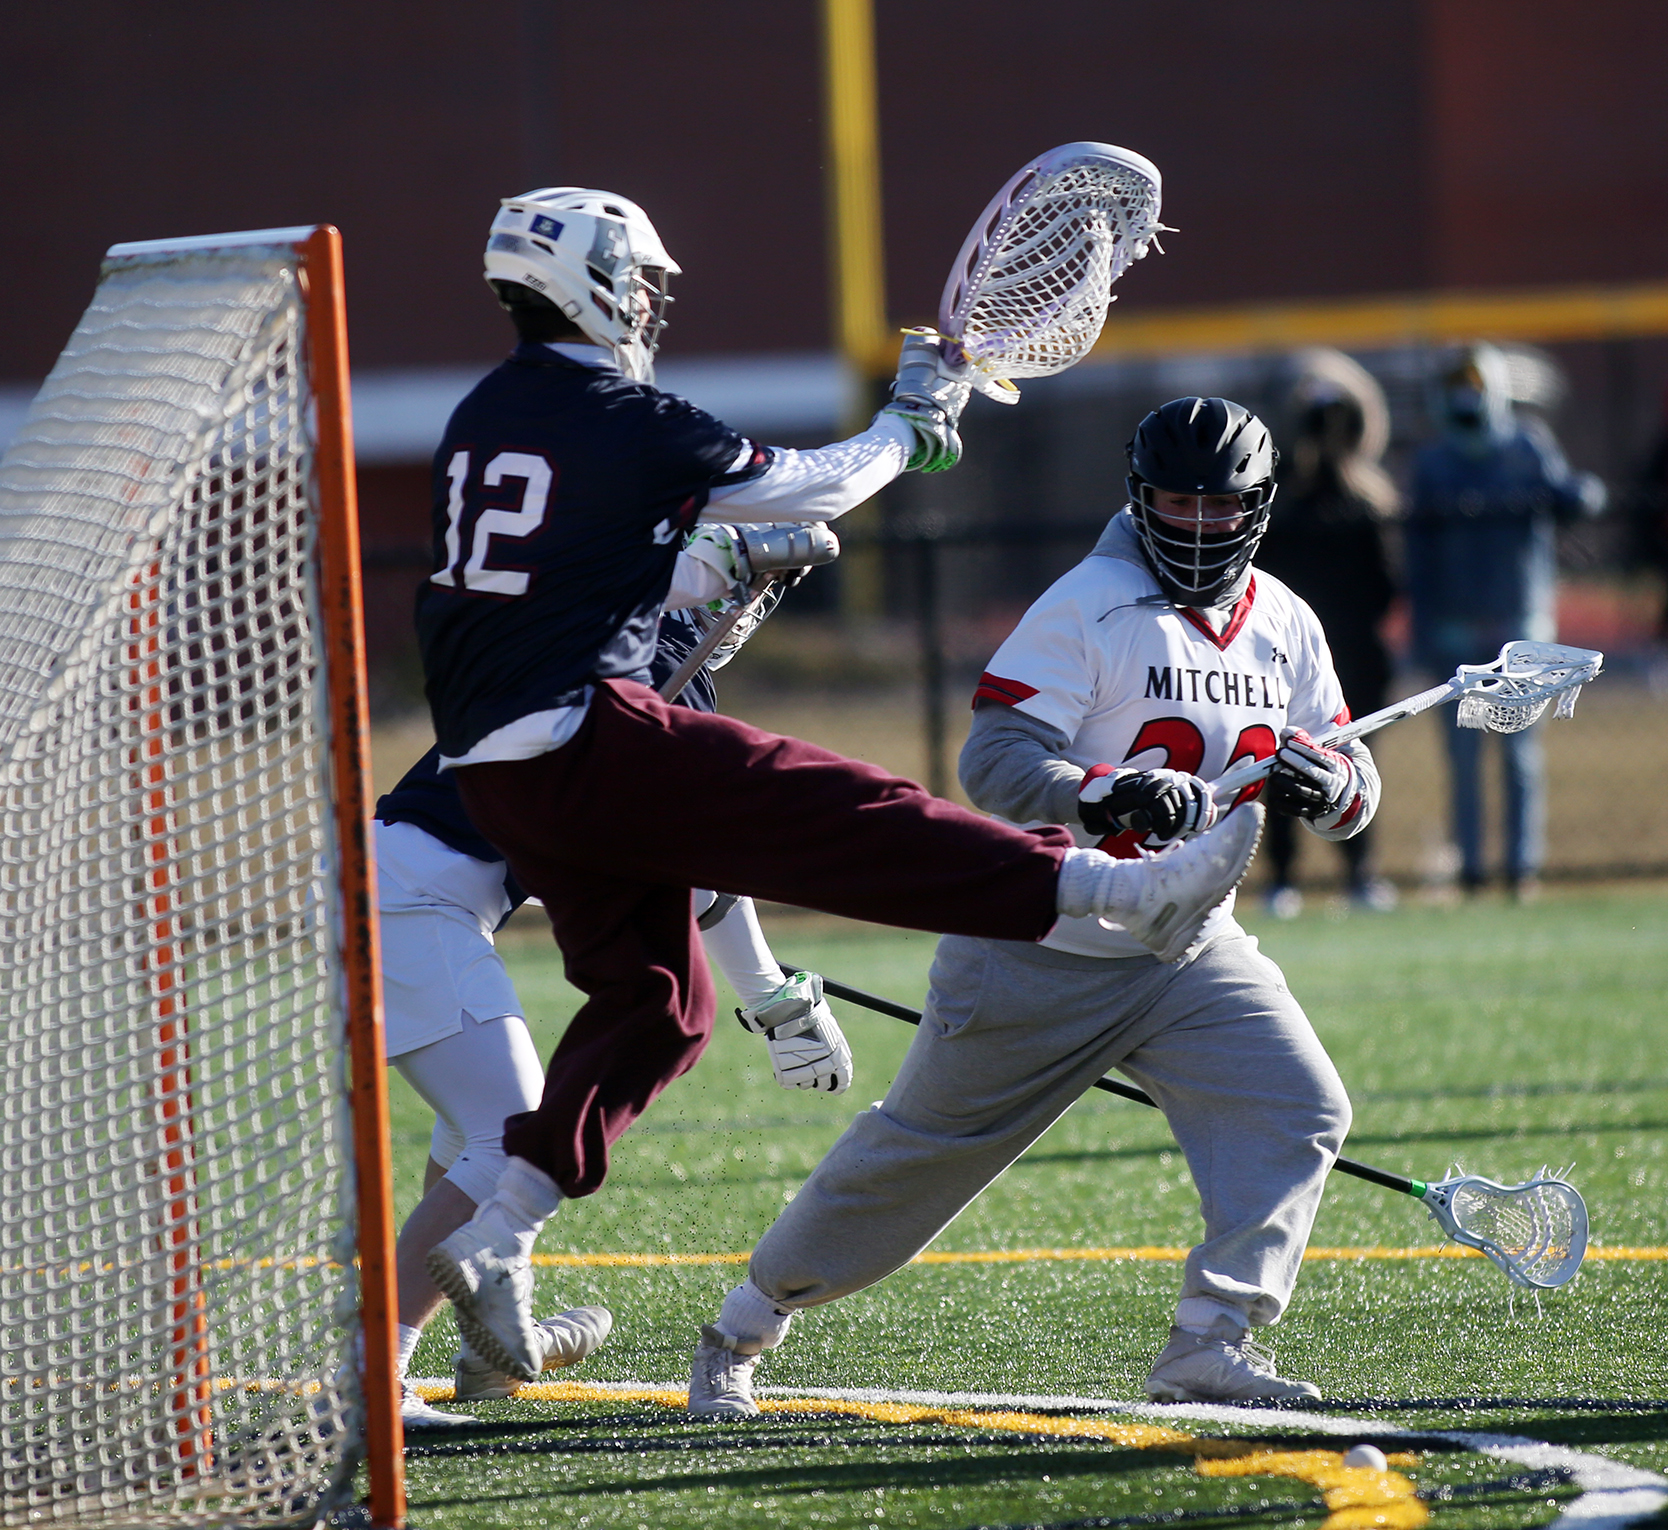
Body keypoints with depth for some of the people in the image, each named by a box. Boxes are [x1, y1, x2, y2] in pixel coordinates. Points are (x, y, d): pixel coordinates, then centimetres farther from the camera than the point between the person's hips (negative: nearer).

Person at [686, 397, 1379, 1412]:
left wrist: (1329, 781, -17)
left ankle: (1213, 1344, -18)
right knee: (924, 1149, 6)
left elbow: (1355, 787, 8)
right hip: (1042, 949, -5)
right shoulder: (1088, 610, -14)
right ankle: (748, 1324, 24)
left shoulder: (1285, 625, 5)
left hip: (1189, 950, 5)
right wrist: (1102, 797, -41)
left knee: (1300, 1110, -16)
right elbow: (995, 763, -23)